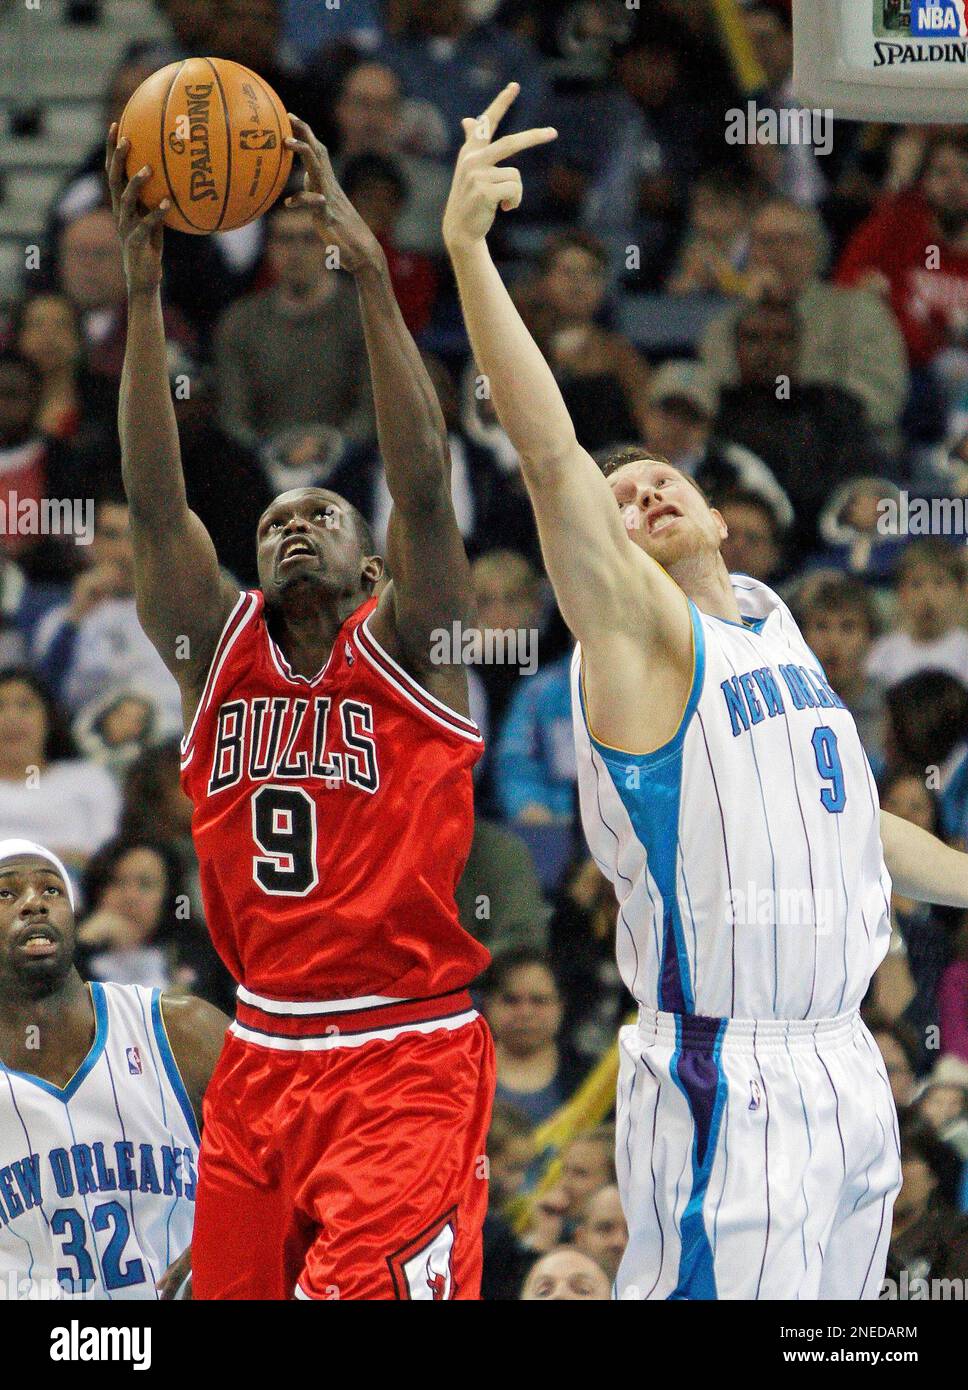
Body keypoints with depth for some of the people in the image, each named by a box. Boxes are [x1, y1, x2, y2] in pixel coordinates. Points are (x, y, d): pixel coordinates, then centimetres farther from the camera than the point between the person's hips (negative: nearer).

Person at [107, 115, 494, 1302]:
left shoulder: (406, 651, 2)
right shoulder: (218, 650, 11)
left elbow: (421, 484, -12)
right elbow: (154, 499, 0)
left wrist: (369, 273, -19)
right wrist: (141, 287, -11)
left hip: (406, 1060, -4)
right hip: (260, 1061, 4)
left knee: (371, 1290, -20)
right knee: (236, 1291, 2)